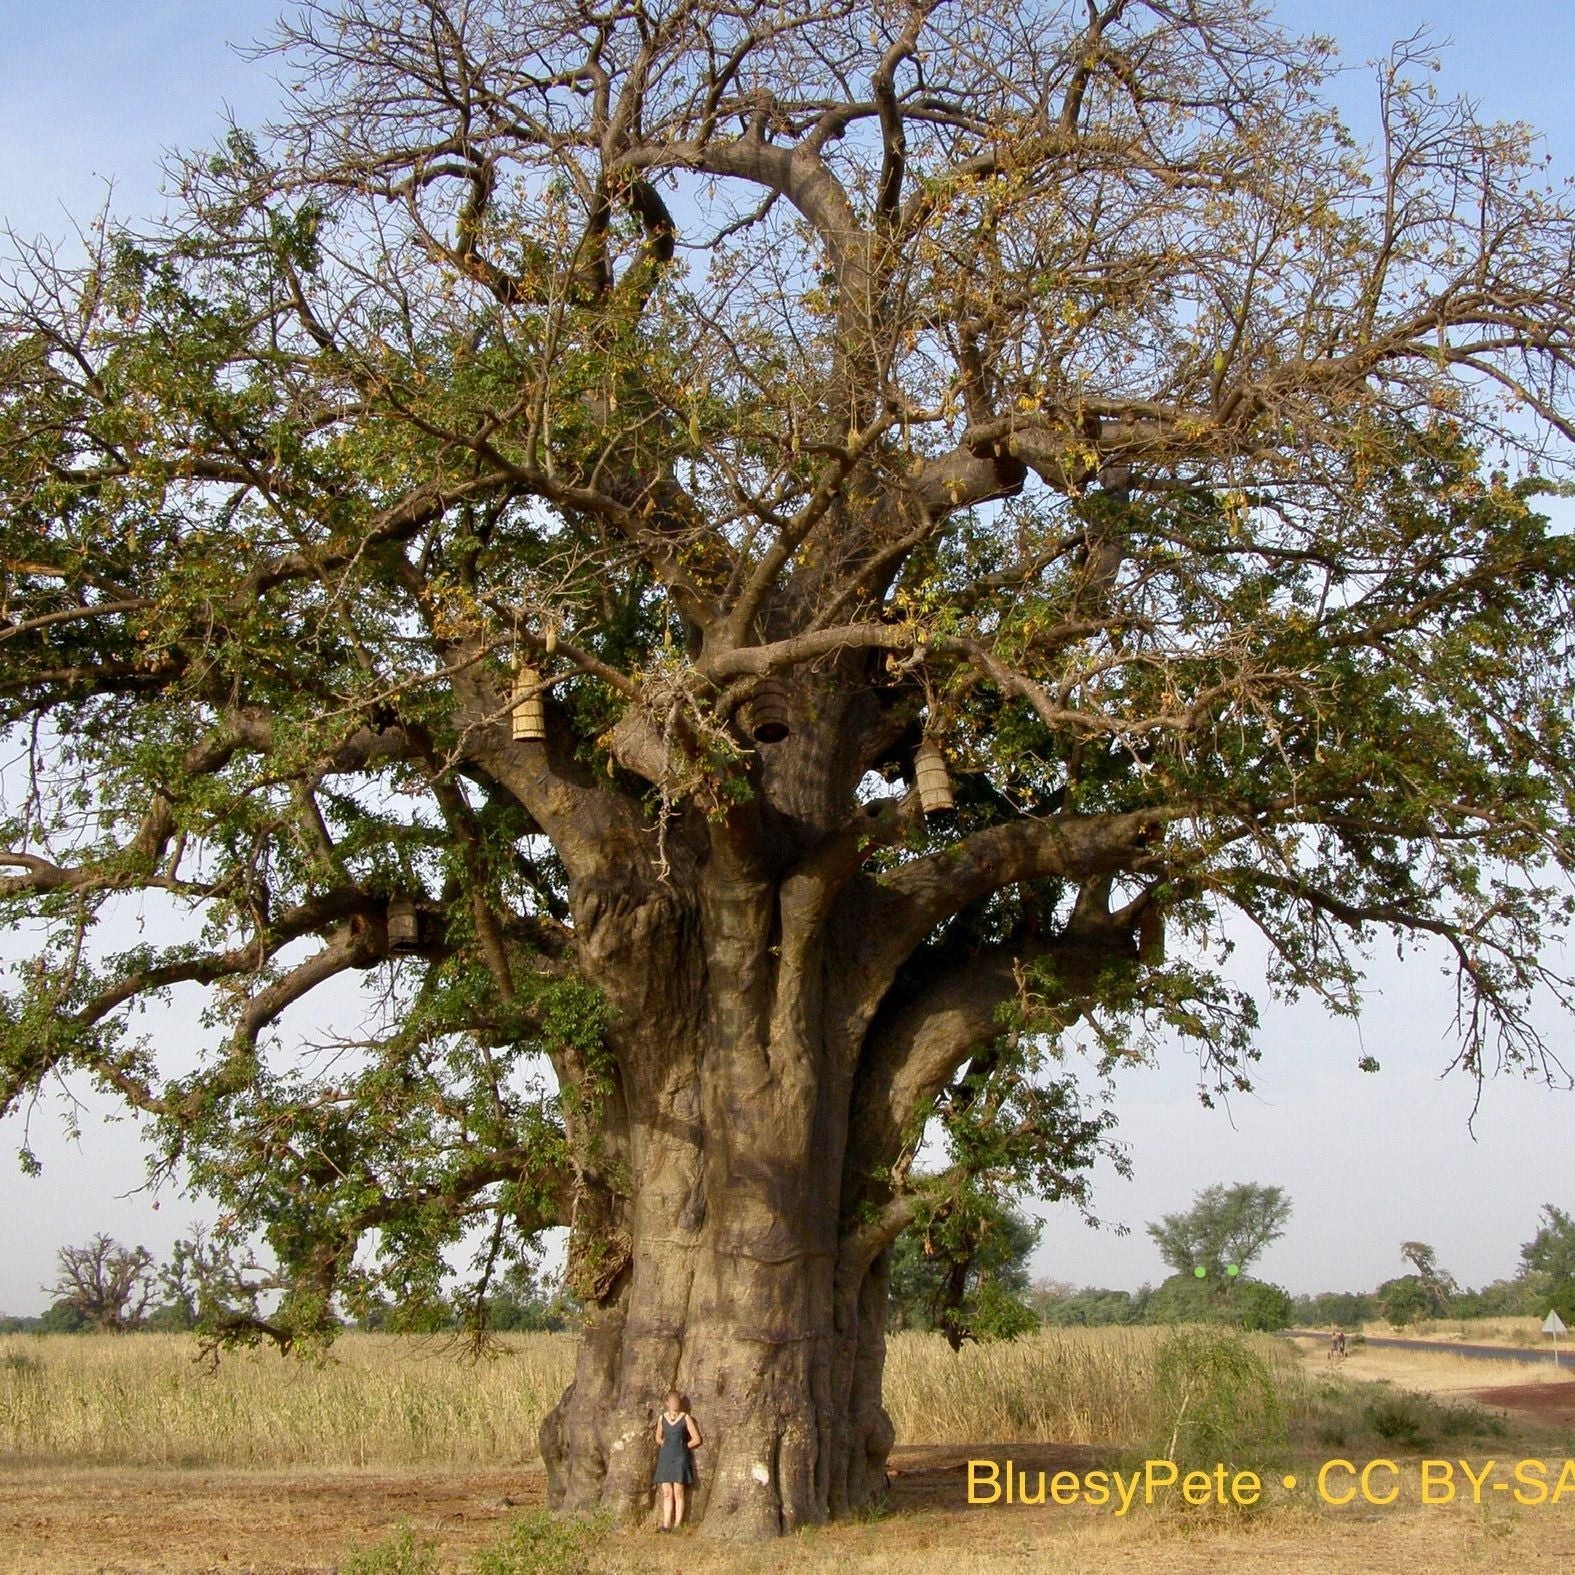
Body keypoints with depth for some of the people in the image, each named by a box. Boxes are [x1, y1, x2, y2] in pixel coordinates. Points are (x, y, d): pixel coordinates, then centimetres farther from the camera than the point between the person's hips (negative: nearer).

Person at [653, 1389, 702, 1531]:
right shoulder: (662, 1418, 8)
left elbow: (696, 1440, 1)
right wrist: (668, 1446, 9)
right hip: (665, 1457, 3)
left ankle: (677, 1524, -7)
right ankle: (666, 1524, 0)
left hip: (680, 1458, -3)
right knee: (666, 1493, 0)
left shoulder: (685, 1418, -1)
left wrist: (682, 1447, 5)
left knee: (678, 1492, -7)